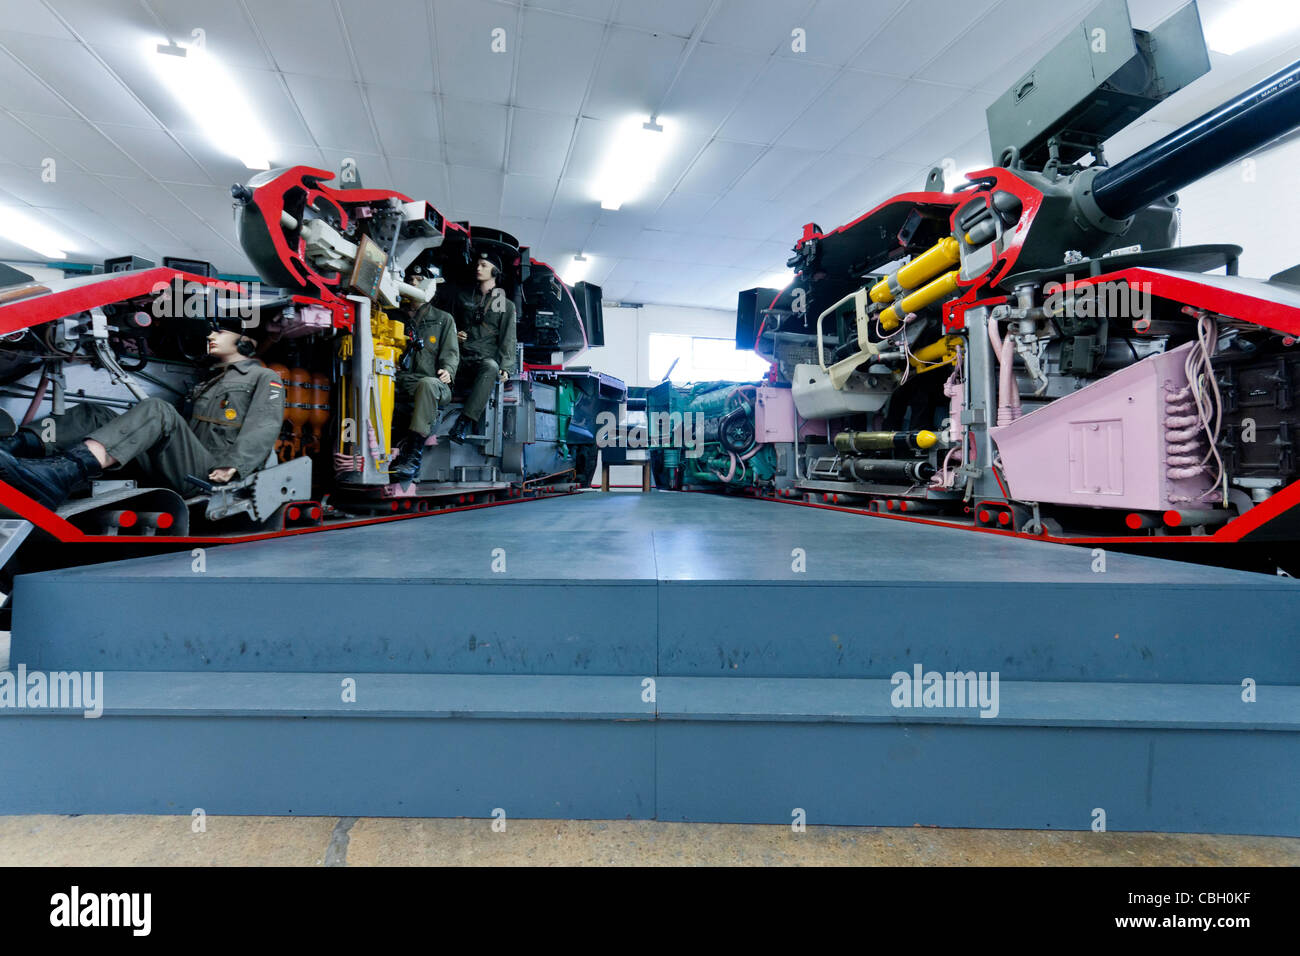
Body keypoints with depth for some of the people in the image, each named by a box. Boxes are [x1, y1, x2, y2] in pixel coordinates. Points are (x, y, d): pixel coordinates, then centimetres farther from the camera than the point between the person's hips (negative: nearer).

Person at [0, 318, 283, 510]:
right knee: (91, 414, 3)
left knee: (157, 409, -30)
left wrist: (233, 466, -23)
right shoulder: (210, 380, 36)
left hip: (208, 474, -7)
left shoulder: (265, 378, 11)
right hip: (177, 470, 8)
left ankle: (64, 473, -48)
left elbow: (264, 427, -8)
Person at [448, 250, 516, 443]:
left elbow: (508, 338, 6)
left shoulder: (506, 305, 16)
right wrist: (454, 335, 9)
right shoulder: (464, 298, 25)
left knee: (491, 368, -40)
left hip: (487, 359, -3)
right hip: (462, 358, 3)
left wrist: (505, 367, -9)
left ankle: (465, 421, -48)